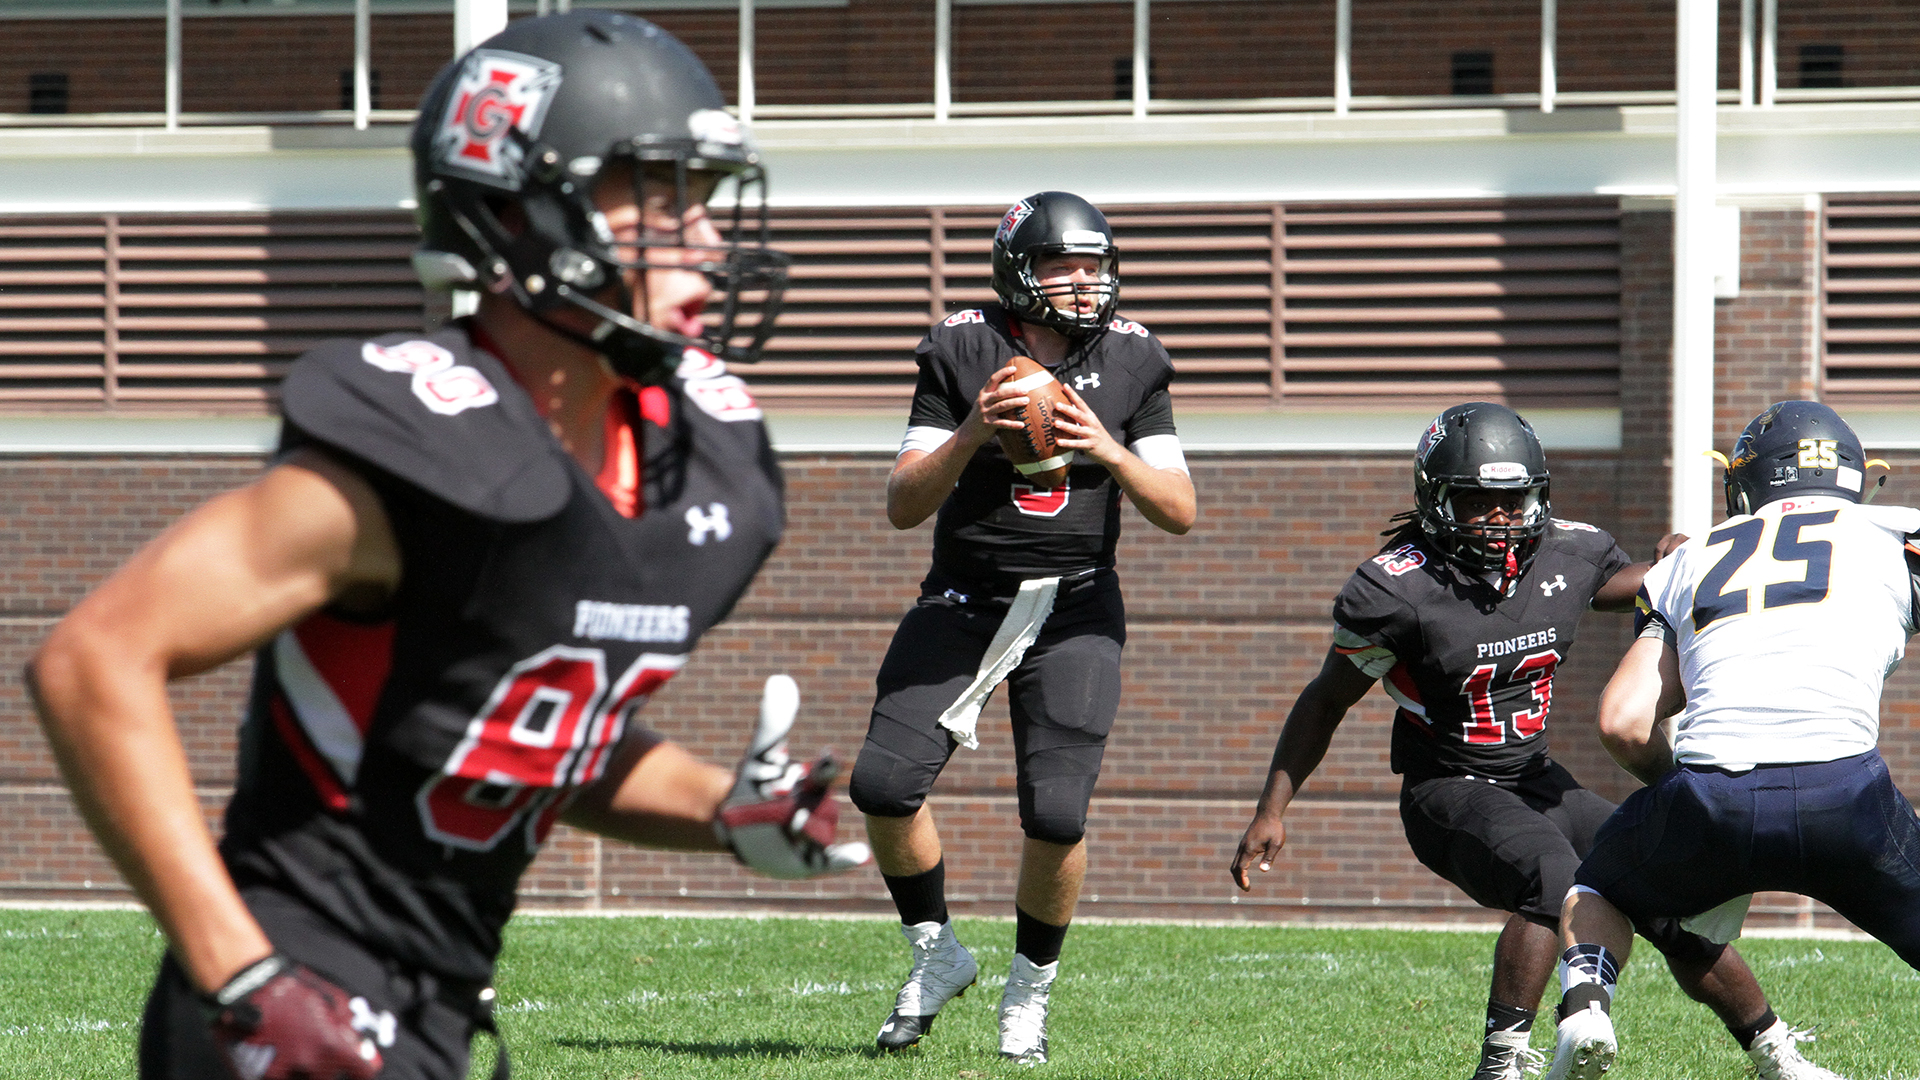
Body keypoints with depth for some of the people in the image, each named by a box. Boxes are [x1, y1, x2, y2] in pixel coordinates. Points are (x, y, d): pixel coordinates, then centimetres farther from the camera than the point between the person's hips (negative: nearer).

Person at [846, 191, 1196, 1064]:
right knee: (883, 783, -12)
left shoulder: (1129, 361, 1)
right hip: (964, 598, 0)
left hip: (1074, 606, 0)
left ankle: (1029, 992, 11)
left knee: (1056, 814, -12)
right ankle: (935, 953, 13)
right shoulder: (961, 352, -3)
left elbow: (1180, 513, -1)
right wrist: (969, 436, -22)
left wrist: (1107, 449, -18)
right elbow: (903, 507, -5)